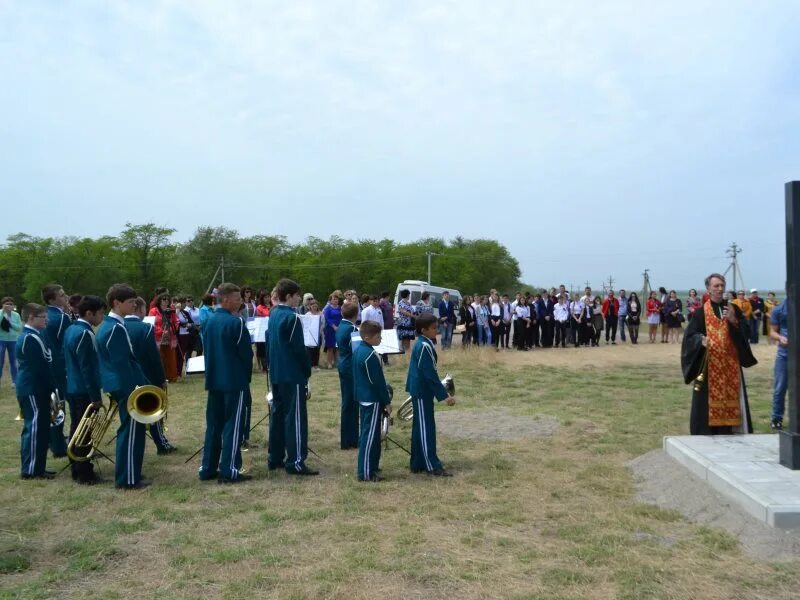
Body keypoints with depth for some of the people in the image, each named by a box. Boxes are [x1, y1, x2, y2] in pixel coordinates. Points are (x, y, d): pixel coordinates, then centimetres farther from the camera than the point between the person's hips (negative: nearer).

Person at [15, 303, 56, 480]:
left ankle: (36, 467, 20)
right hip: (33, 390, -10)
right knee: (35, 428, -5)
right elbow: (44, 365, -18)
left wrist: (50, 386, 16)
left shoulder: (26, 336, 15)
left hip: (31, 388, 10)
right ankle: (31, 470, 0)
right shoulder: (32, 338, -17)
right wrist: (53, 386, -9)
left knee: (38, 428, 14)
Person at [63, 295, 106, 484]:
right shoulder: (84, 333, -20)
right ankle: (84, 474, 5)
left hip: (72, 388, 10)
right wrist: (96, 395, -18)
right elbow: (87, 368, -22)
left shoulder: (70, 330, 10)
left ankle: (77, 470, 24)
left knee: (76, 429, 15)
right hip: (84, 391, -10)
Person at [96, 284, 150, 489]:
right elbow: (122, 364, -22)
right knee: (131, 432, -2)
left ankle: (128, 475, 27)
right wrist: (135, 391, -19)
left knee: (128, 430, 18)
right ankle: (128, 479, 5)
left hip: (119, 386, 10)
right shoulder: (116, 328, -19)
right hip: (127, 386, -10)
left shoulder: (107, 325, 13)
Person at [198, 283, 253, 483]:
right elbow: (246, 353, -11)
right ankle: (229, 471, 1)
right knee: (233, 426, -1)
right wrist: (247, 375, 5)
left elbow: (207, 349, 15)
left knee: (214, 425, 13)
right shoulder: (236, 322, -14)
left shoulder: (210, 321, 9)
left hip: (214, 380, 8)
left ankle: (208, 469, 18)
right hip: (235, 381, -7)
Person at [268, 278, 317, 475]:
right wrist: (308, 371, -5)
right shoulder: (291, 317, -17)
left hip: (276, 374, 9)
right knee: (295, 417, -5)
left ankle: (275, 458, 21)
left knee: (278, 414, 14)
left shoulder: (273, 314, 11)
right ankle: (295, 462, -3)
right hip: (292, 375, -9)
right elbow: (299, 349, -17)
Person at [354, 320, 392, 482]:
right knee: (370, 436, -4)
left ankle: (366, 467, 27)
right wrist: (387, 402, -10)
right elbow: (378, 382, -18)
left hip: (363, 398, 10)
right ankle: (366, 472, 1)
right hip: (373, 401, -10)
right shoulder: (371, 355, -20)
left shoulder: (358, 351, 9)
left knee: (366, 433, 17)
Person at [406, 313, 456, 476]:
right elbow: (430, 374, -22)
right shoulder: (424, 346, -20)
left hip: (420, 390, 10)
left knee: (420, 427, 13)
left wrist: (442, 392, 21)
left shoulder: (421, 344, 10)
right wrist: (444, 395, -20)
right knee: (426, 428, -4)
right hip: (422, 391, -10)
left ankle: (418, 464, 21)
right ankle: (432, 466, 3)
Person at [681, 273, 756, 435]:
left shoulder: (734, 310, 9)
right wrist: (701, 340, -24)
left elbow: (746, 331, 2)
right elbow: (689, 336, -4)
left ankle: (728, 432, 12)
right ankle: (705, 434, 5)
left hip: (730, 364, 3)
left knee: (730, 399, 4)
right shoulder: (701, 313, 0)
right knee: (707, 402, -3)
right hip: (708, 366, -3)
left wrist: (734, 321, -14)